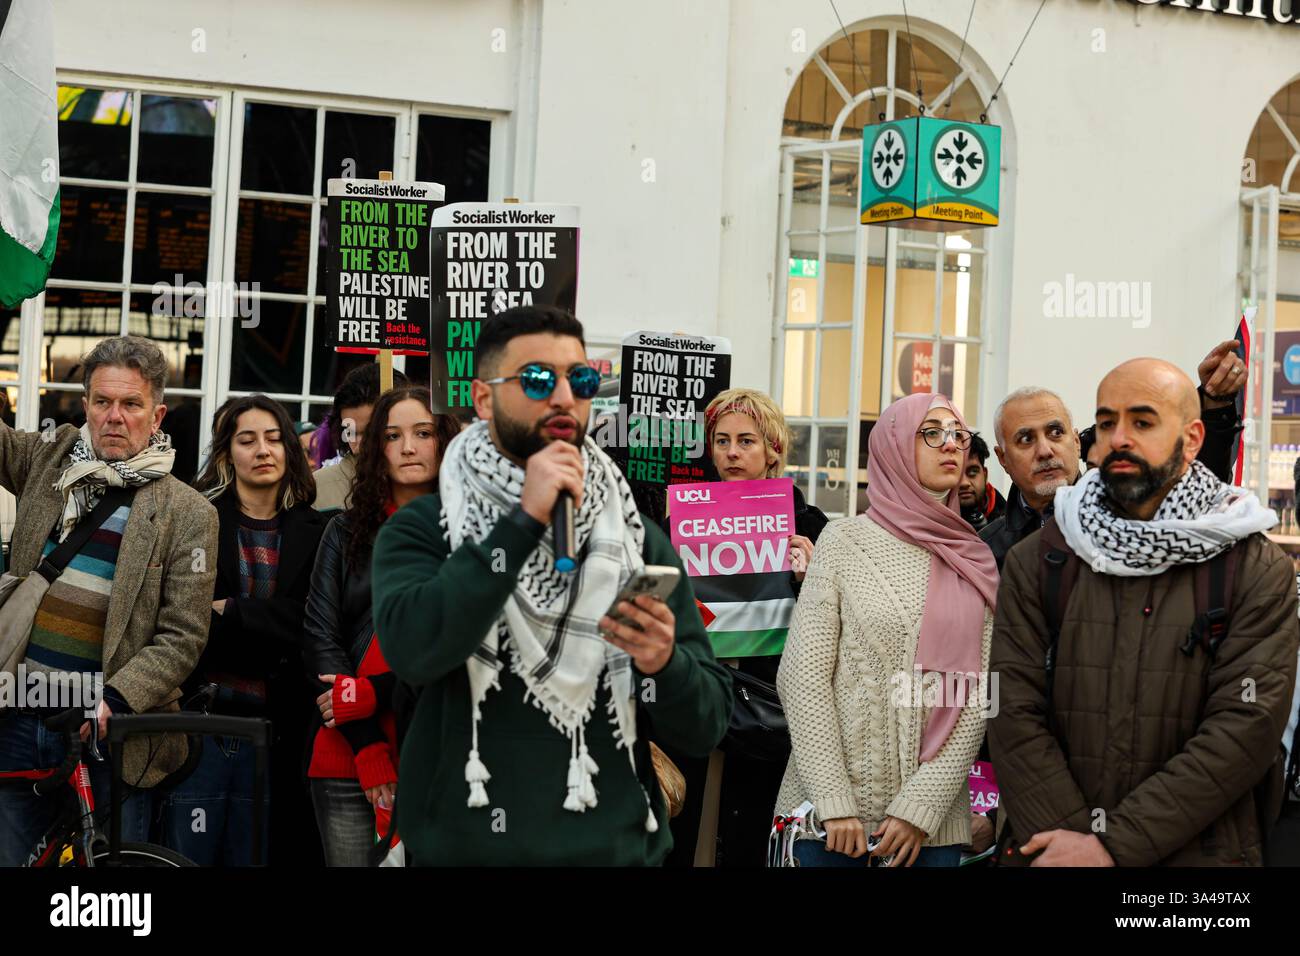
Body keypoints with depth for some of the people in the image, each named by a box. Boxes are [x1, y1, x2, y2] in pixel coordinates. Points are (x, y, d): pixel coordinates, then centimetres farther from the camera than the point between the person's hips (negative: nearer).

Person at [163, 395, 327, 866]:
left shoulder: (313, 533, 7)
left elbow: (314, 625, -3)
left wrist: (232, 613, -10)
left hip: (274, 731, 2)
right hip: (200, 718, -1)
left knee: (255, 854, 6)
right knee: (187, 857, 0)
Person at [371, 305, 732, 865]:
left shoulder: (638, 539, 3)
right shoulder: (423, 528, -3)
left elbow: (705, 729, 1)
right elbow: (411, 651, -22)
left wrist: (665, 664, -19)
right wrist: (525, 521, -22)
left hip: (617, 850, 2)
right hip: (468, 849, -2)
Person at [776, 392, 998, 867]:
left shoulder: (976, 562, 6)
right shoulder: (845, 541, -2)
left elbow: (977, 695, 1)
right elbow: (803, 675, -6)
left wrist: (922, 806, -9)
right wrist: (834, 803, -12)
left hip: (934, 817, 2)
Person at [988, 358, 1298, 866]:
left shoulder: (1259, 570, -4)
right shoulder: (1036, 561, 1)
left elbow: (1248, 725, -14)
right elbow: (1014, 714, -6)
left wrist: (1114, 844, -19)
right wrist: (1075, 843, -19)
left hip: (1199, 852, -1)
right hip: (1053, 852, 1)